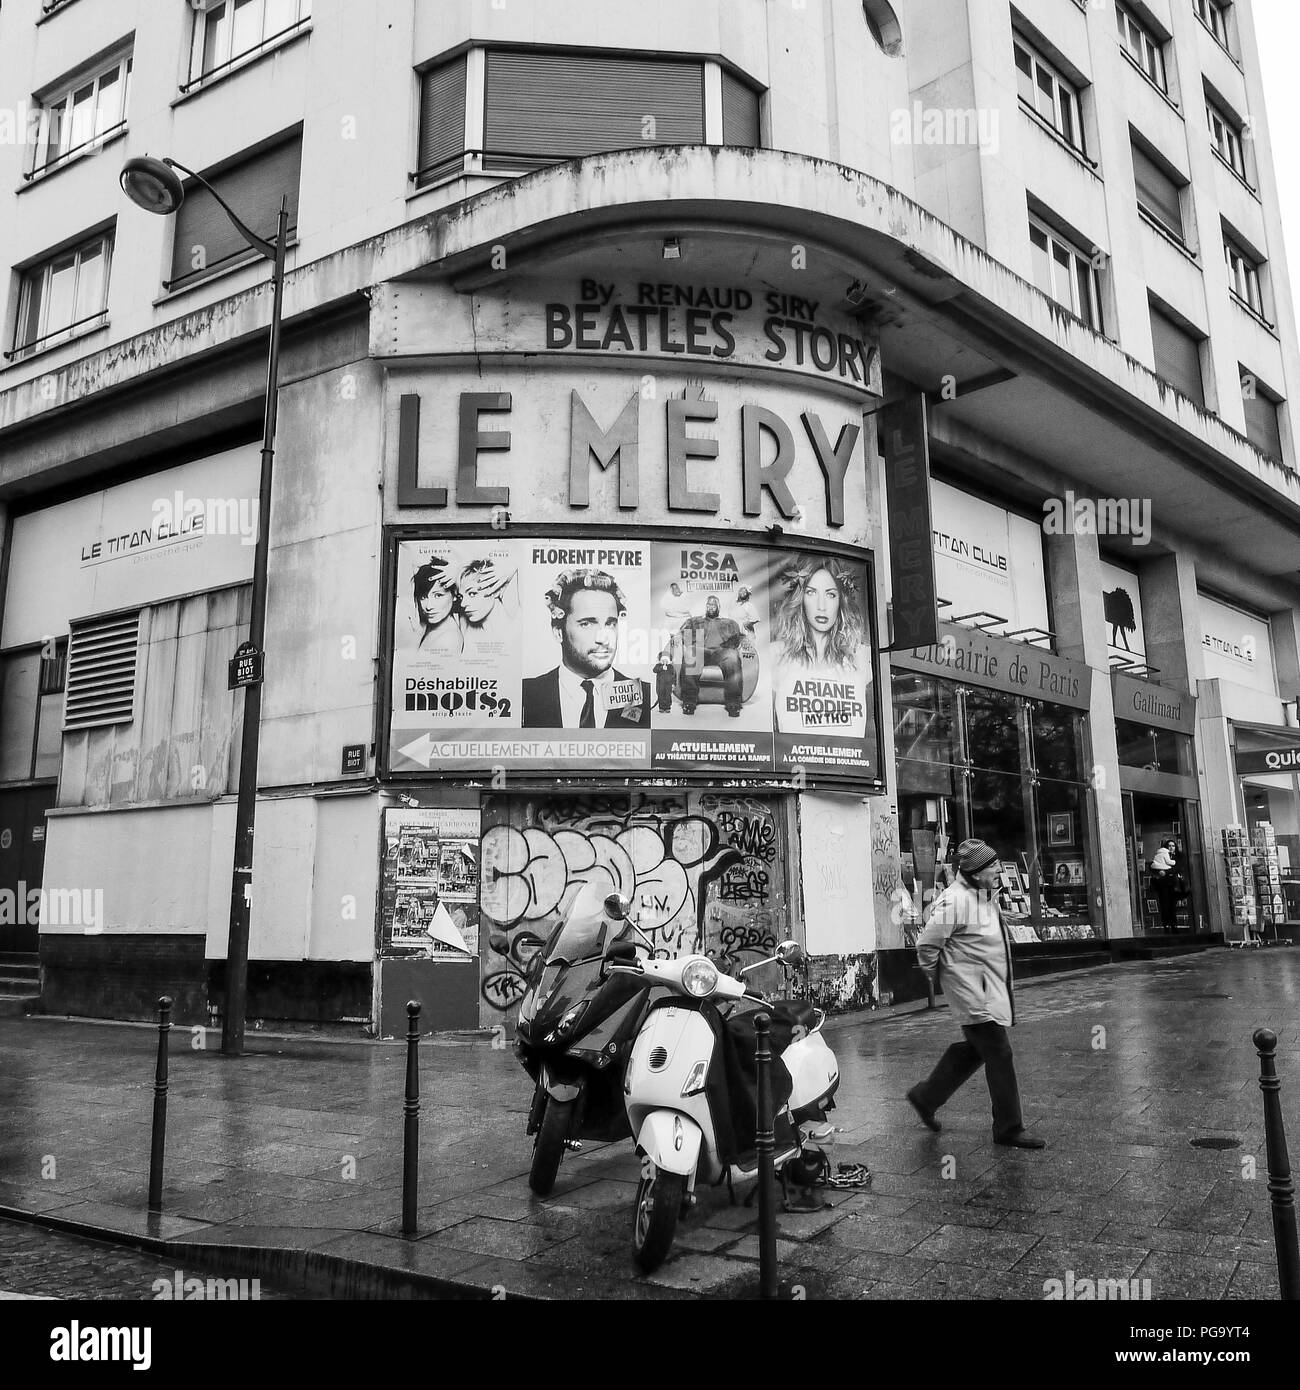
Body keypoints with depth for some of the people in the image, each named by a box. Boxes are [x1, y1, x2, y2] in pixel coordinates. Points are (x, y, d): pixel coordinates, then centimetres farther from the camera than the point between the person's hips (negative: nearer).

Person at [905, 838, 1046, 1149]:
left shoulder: (987, 894, 9)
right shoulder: (954, 900, -22)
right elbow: (927, 944, -19)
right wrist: (936, 975, -4)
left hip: (992, 988, 10)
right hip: (973, 992, -10)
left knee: (974, 1050, 18)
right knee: (999, 1055, -4)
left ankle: (925, 1097, 32)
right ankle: (1008, 1129, 9)